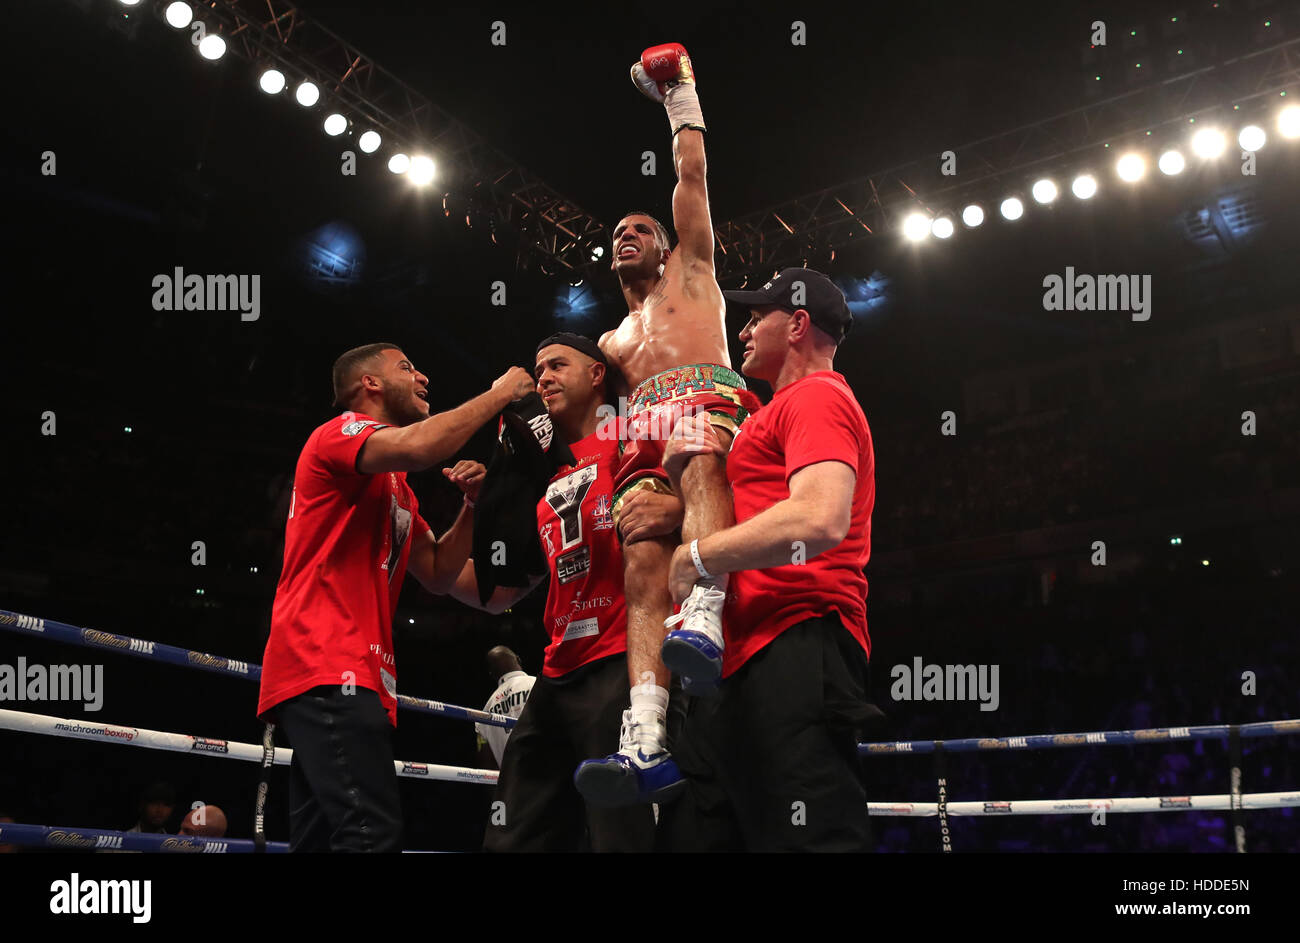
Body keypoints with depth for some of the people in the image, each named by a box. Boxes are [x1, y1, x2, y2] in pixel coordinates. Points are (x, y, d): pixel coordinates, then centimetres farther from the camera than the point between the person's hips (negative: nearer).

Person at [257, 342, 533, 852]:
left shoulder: (397, 490, 29)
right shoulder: (341, 432, 0)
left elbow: (436, 574, 25)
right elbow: (417, 446, -22)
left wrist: (472, 503, 11)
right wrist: (499, 394, -9)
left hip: (362, 676, 10)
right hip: (326, 666, -10)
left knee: (322, 836, 6)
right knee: (374, 833, -23)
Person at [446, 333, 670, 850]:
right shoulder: (543, 479, 25)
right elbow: (496, 592, 27)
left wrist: (677, 507, -31)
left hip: (624, 668, -8)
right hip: (559, 676, 8)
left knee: (621, 835, -15)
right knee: (512, 840, 8)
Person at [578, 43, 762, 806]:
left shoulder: (691, 272, 30)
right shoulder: (609, 343, 40)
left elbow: (692, 174, 25)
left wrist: (680, 91, 32)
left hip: (711, 403, -4)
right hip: (645, 440, 4)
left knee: (695, 456, -42)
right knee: (644, 568, -23)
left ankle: (705, 620, -64)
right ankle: (647, 741, -42)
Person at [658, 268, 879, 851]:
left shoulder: (817, 398, -3)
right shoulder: (779, 414, 31)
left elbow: (820, 521, -21)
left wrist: (697, 556, -12)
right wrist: (678, 467, 15)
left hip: (794, 649, -11)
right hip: (743, 665, 11)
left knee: (807, 839, -15)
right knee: (689, 831, 7)